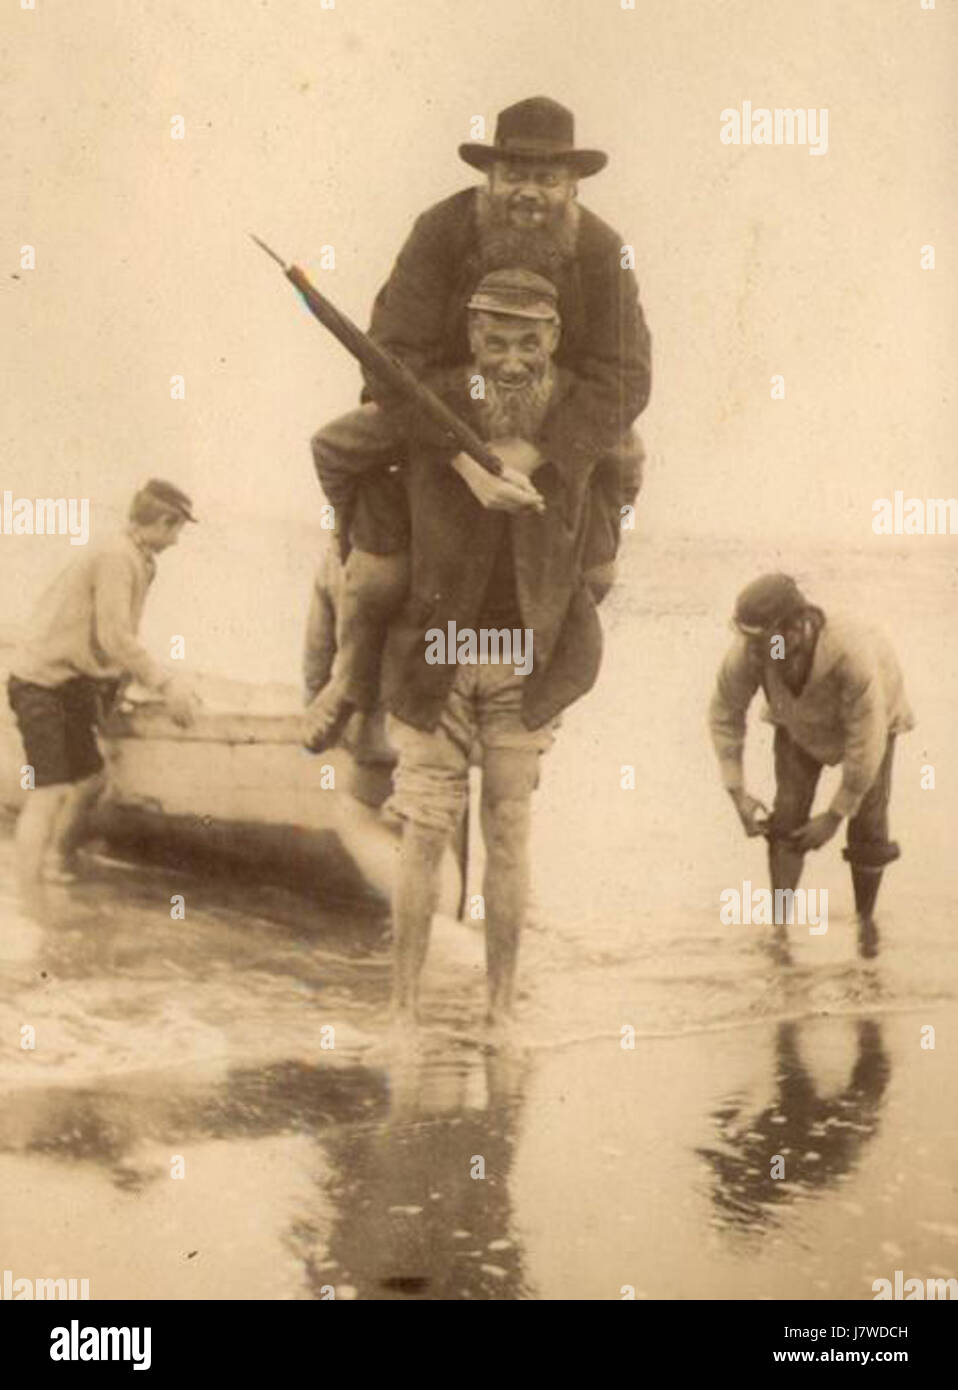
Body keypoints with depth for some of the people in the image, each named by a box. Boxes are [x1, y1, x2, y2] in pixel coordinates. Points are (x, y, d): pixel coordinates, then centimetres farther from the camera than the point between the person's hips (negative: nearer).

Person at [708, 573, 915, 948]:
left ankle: (864, 917, 27)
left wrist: (833, 818, -29)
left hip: (868, 716, -2)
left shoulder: (849, 654, -49)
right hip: (799, 720, 3)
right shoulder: (750, 649, -38)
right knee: (788, 818, -7)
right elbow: (725, 712, -18)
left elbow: (867, 746, -38)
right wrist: (738, 796, -19)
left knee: (868, 826, 0)